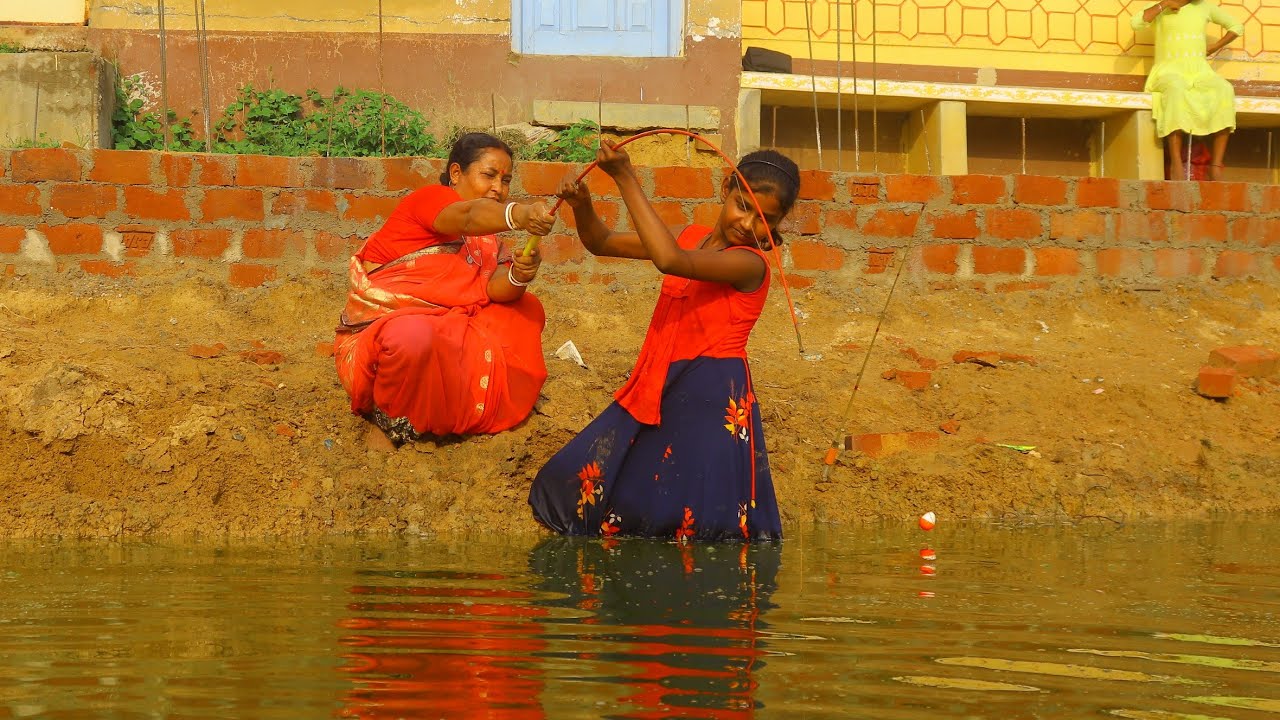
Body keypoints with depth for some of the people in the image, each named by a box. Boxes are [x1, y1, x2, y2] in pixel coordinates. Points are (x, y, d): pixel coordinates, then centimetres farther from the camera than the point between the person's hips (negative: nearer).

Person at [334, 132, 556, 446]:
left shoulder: (487, 239, 15)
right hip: (381, 325, -8)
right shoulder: (429, 198, -8)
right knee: (414, 337, -41)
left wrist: (518, 276, -31)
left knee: (525, 309, 3)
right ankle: (392, 420, -13)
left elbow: (495, 288, -7)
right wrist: (518, 214, -53)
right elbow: (469, 215, -32)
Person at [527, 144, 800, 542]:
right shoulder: (689, 237, 11)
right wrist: (582, 206, -4)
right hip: (658, 390, 7)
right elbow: (602, 244, 19)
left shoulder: (750, 264, -13)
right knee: (576, 485, 2)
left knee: (700, 524, -13)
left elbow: (670, 260, -28)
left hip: (713, 398, -7)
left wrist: (626, 179, -27)